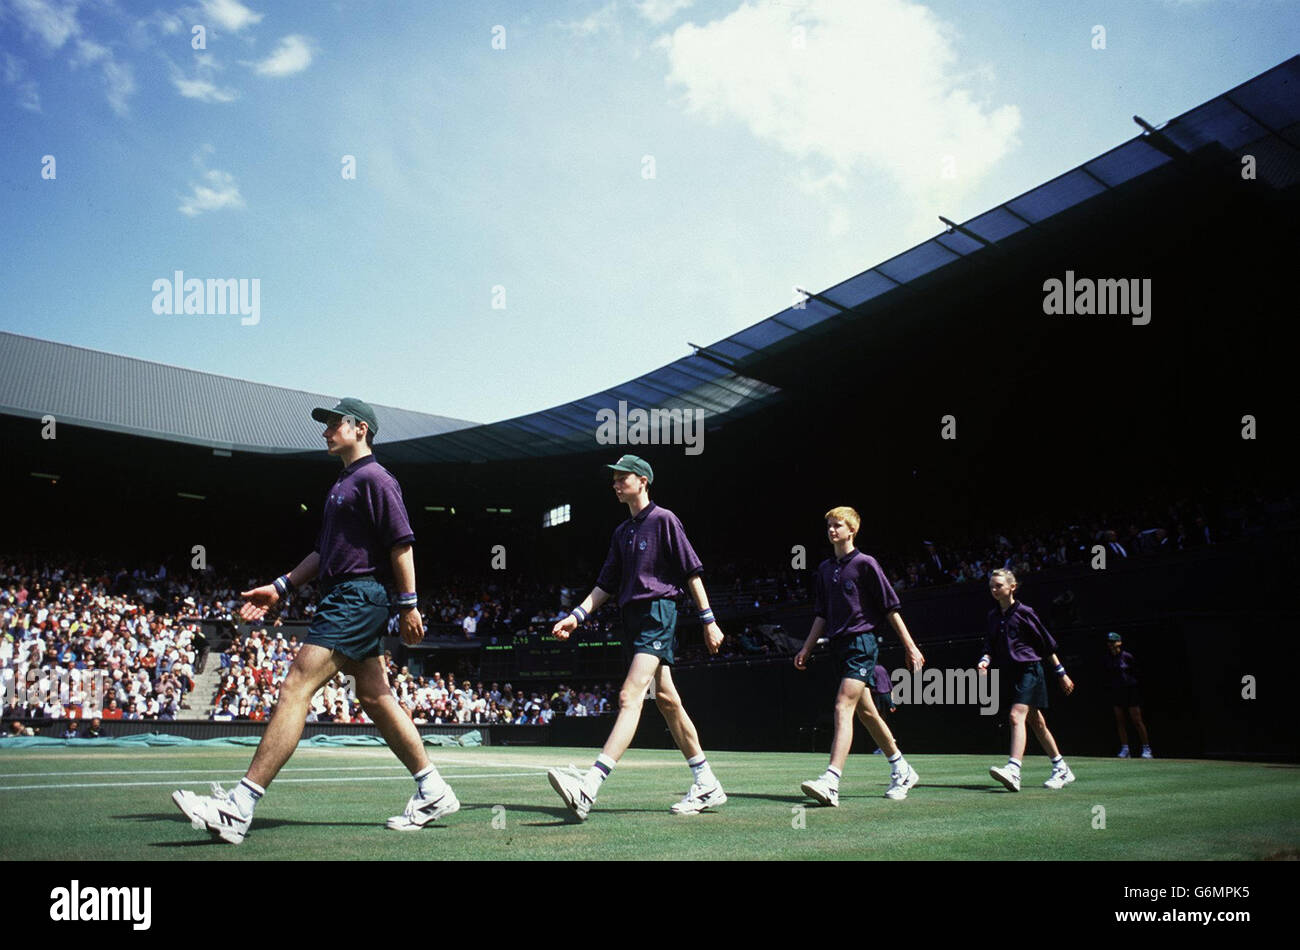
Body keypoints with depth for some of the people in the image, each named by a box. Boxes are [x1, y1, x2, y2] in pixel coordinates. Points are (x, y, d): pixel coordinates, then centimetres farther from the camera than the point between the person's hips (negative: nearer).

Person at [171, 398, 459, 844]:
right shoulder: (343, 485, 23)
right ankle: (433, 792, 17)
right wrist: (280, 587, 19)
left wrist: (408, 605, -17)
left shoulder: (375, 479, -7)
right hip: (342, 600, 11)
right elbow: (324, 552, 26)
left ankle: (239, 807, -19)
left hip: (358, 597, -11)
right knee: (375, 698, 10)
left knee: (296, 687, -16)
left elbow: (401, 544, -13)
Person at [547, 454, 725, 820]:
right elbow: (606, 584, 20)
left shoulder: (664, 520, -2)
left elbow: (691, 571, -5)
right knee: (666, 699, 9)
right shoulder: (621, 532, 20)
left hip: (658, 614, -9)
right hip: (632, 618, 9)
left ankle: (588, 789, -32)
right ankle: (707, 786, 17)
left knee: (630, 697, -19)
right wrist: (577, 615, 8)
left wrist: (708, 620, -8)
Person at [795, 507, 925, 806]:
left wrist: (911, 647, -6)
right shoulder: (824, 569, 14)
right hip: (839, 646, 8)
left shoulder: (865, 564, -6)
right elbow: (822, 615, 20)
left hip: (862, 643, -8)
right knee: (866, 712, 14)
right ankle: (902, 771, 29)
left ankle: (830, 782, -27)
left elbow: (891, 608, -5)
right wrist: (807, 648, 14)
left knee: (843, 708, -19)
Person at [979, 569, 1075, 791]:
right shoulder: (993, 616, 13)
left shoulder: (1024, 612, -5)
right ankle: (1062, 769, 26)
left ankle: (1013, 770, -34)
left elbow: (1047, 644, 1)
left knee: (1017, 716, -23)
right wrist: (985, 661, -9)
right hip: (1008, 674, 7)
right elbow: (990, 648, 13)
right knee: (1036, 723, 13)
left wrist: (1061, 673, 4)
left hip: (1028, 670, -7)